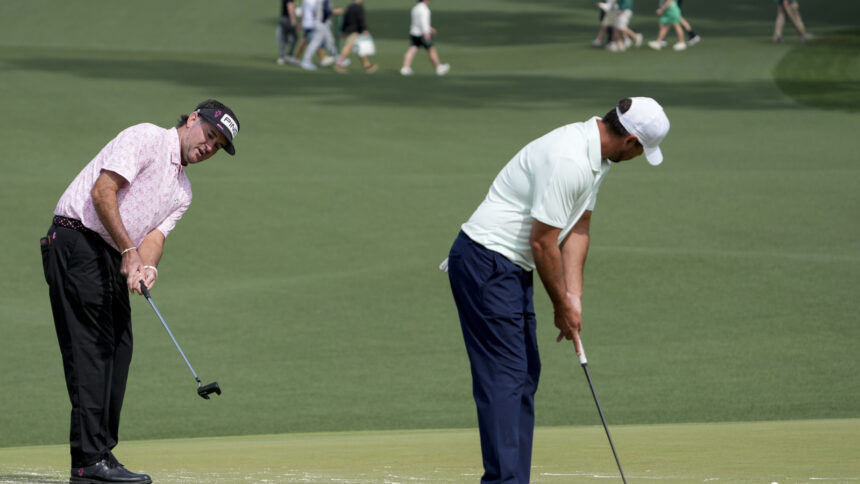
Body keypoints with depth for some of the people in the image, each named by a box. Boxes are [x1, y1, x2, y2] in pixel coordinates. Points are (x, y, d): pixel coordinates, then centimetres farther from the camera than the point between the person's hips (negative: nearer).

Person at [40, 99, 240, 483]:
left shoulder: (182, 190, 21)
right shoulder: (146, 138, -5)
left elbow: (155, 235, 6)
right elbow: (102, 191, -16)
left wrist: (147, 266, -17)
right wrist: (130, 252, -19)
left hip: (114, 260, 9)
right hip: (76, 242, -9)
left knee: (117, 351, 6)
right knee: (91, 350, -14)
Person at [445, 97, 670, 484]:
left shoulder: (597, 158, 8)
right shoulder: (569, 161, -25)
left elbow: (577, 231, 12)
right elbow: (542, 242, -21)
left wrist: (574, 299, 4)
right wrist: (562, 307, -8)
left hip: (512, 268, 11)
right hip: (487, 262, -11)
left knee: (524, 377, 10)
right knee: (504, 377, -13)